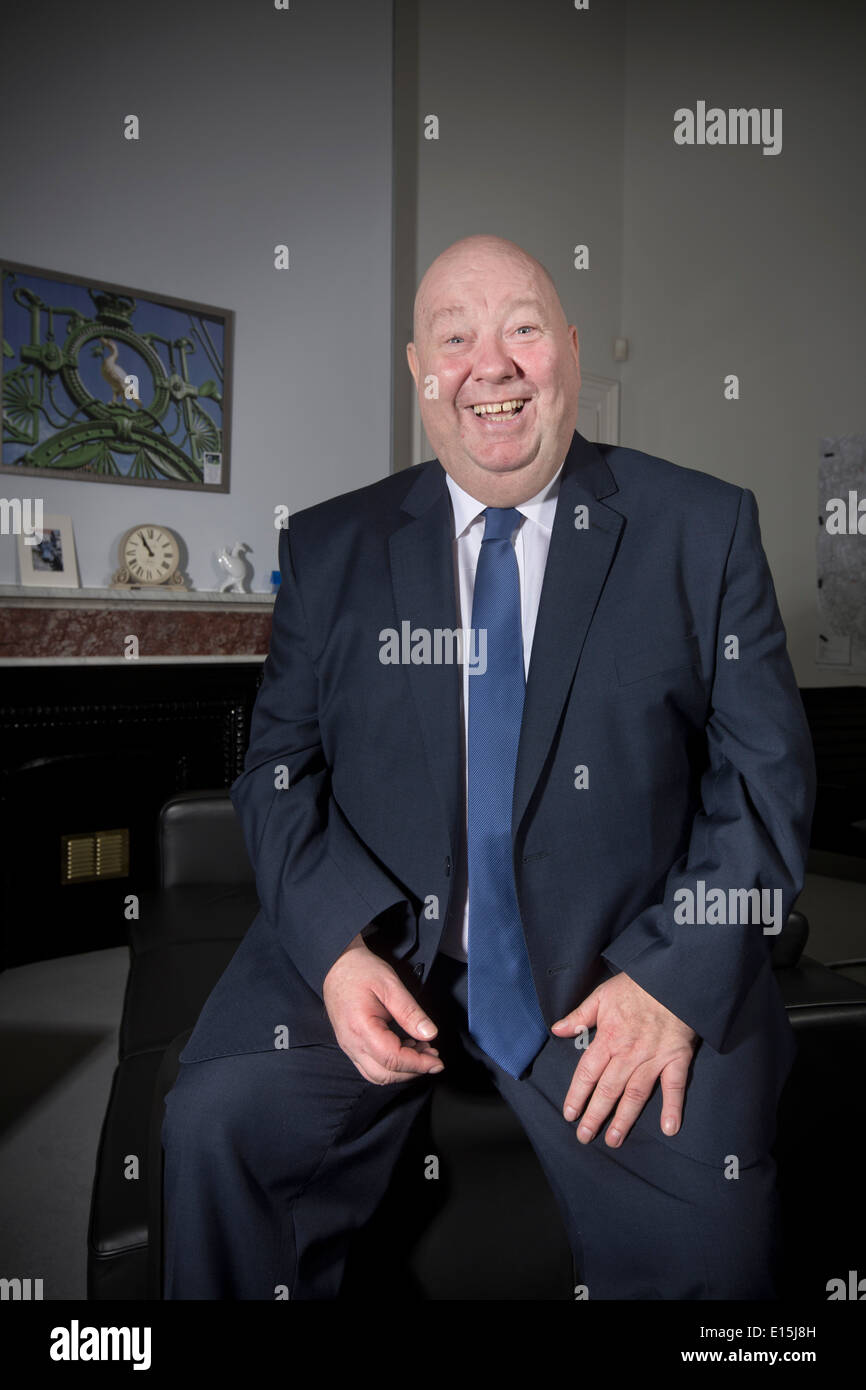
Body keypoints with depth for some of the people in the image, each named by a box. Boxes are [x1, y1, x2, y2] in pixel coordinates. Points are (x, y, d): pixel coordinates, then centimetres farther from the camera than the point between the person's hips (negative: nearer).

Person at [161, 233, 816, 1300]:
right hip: (370, 943, 2)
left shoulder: (704, 530, 2)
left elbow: (766, 774, -1)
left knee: (708, 1228, -18)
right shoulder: (328, 548, 6)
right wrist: (338, 945, -12)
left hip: (622, 959, 0)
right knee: (218, 1121, -19)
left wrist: (678, 978, -13)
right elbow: (279, 767, 5)